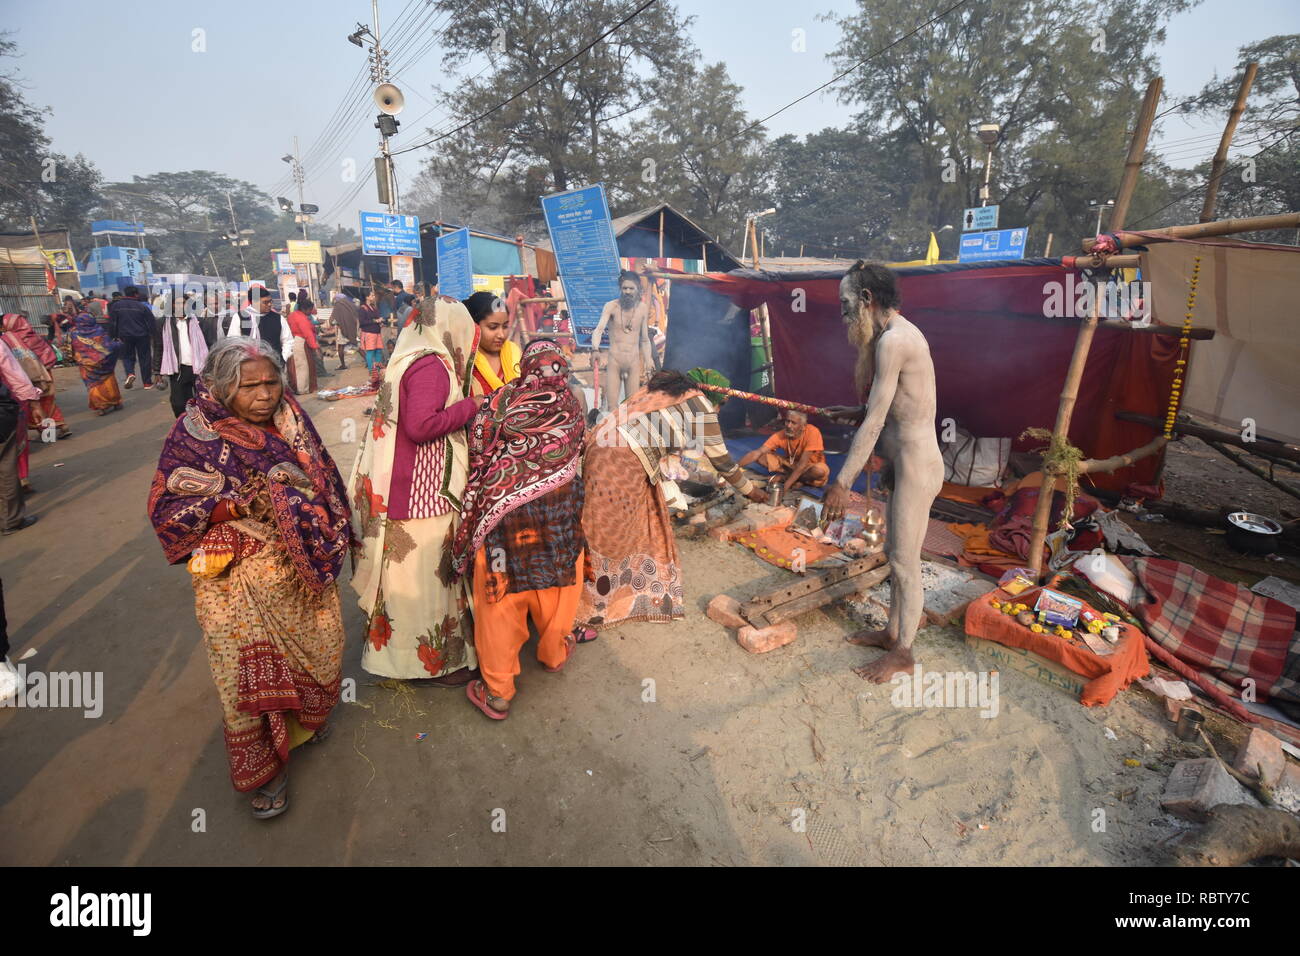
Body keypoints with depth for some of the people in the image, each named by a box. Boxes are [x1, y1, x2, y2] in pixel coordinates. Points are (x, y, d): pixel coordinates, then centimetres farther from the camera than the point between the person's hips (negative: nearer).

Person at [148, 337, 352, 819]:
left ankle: (305, 718, 45)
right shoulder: (195, 432, -11)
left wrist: (334, 534, 4)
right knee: (253, 669, 4)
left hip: (303, 562, 4)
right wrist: (242, 503, -24)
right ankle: (264, 766, 26)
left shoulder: (289, 417, -1)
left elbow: (323, 477, 9)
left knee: (317, 646, 15)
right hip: (238, 579, -4)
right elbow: (166, 508, -11)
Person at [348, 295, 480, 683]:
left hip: (399, 486, 10)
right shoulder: (431, 365, -17)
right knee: (430, 572, 2)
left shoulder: (409, 357, 13)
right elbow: (421, 425, -26)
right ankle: (435, 658, 16)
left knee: (409, 570, 20)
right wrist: (469, 406, -16)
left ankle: (399, 647, 35)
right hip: (423, 489, -10)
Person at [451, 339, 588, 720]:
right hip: (559, 511, 2)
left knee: (500, 600, 10)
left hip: (503, 513, -1)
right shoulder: (571, 407, -1)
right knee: (556, 586, 23)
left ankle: (497, 692, 21)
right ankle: (554, 653, 46)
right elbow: (576, 456, 7)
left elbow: (477, 458, -3)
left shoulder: (498, 402, -5)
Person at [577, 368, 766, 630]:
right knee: (602, 539, 1)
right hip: (618, 464, -8)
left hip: (600, 446, 9)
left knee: (639, 527, 20)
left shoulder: (661, 388, 22)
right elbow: (722, 461, 9)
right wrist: (749, 489, 23)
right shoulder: (701, 406, 3)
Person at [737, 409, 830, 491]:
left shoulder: (812, 432, -30)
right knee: (761, 457, -16)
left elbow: (803, 463, -33)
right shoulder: (780, 435, -20)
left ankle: (783, 478, -17)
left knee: (820, 470, -39)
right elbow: (758, 452, -25)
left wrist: (785, 486, -39)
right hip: (792, 464, 3)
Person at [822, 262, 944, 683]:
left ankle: (902, 653, 21)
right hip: (909, 463, 10)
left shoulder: (893, 340, -20)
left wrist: (842, 483, -19)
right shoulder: (901, 333, 12)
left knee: (905, 563, 4)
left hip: (916, 467, -10)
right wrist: (859, 411, 20)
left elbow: (874, 423, -22)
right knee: (895, 554, 20)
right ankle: (892, 631, 37)